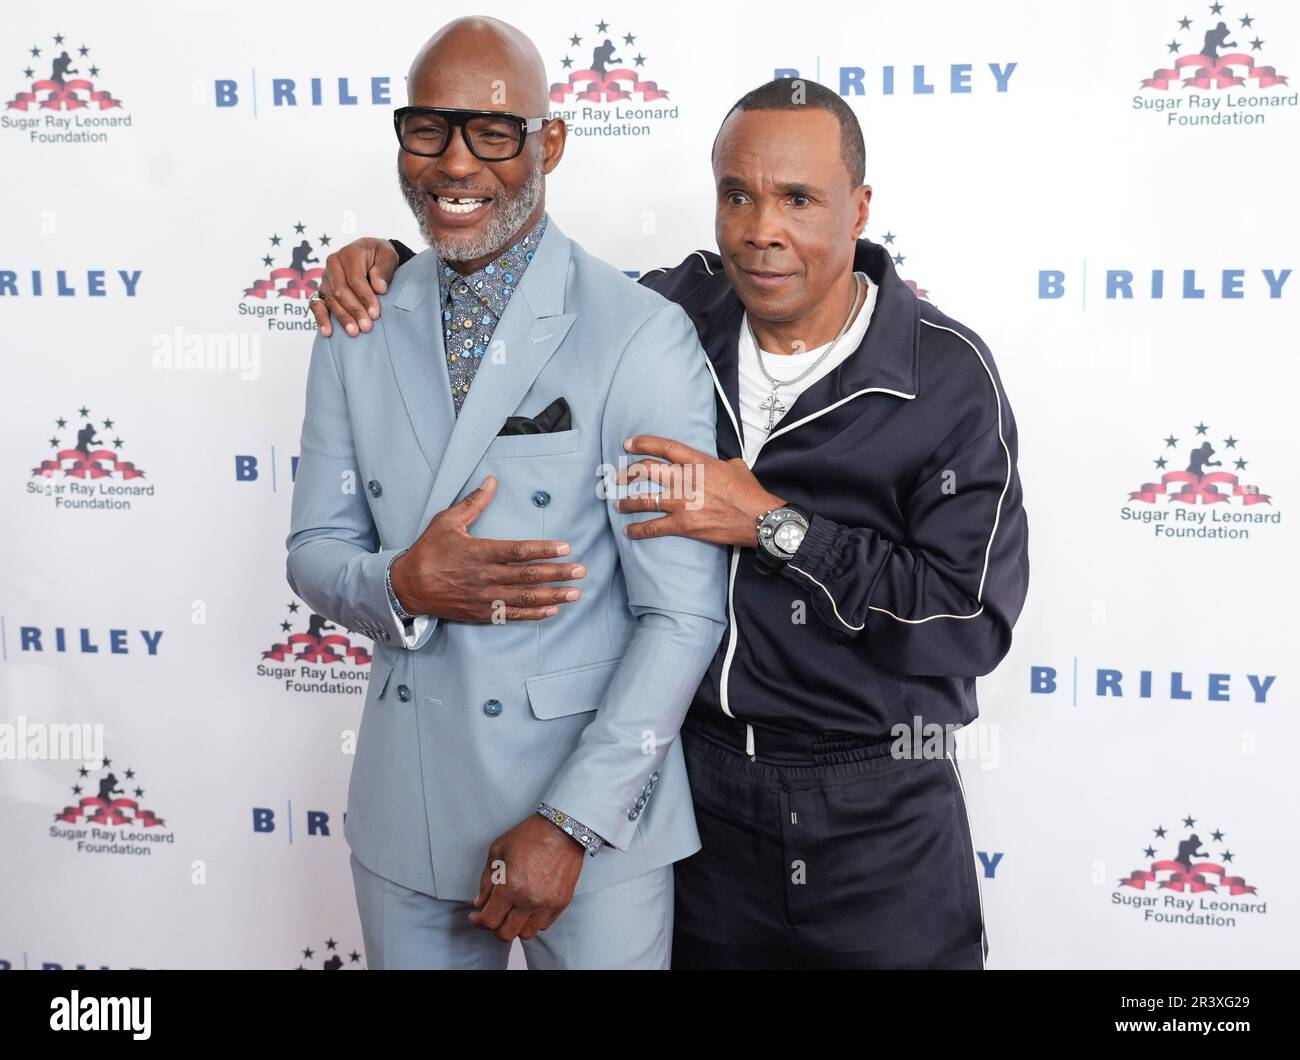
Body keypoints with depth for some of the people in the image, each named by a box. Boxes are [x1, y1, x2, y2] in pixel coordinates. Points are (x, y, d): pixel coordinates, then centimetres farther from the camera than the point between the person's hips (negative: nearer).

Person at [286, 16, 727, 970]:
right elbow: (314, 550, 7)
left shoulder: (643, 337, -13)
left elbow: (683, 615, -13)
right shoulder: (360, 331, 3)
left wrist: (570, 822, -15)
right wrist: (401, 585, -15)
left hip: (593, 815, -4)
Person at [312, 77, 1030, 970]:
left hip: (880, 817, -3)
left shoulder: (947, 374, -13)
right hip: (703, 789, 3)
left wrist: (773, 525, -22)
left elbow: (974, 622, -17)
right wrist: (393, 262, -2)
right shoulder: (683, 309, -3)